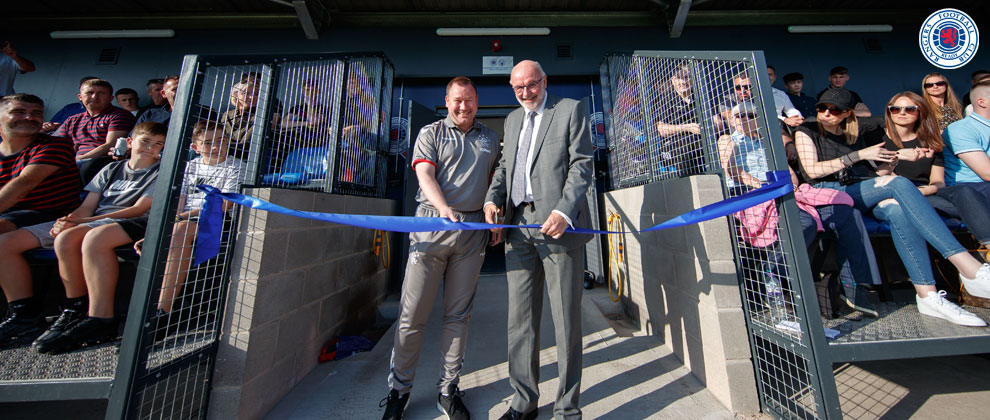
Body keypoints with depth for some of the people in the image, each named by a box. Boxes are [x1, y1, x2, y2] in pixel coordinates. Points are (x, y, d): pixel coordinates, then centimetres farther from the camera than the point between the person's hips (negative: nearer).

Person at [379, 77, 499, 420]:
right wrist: (444, 208, -21)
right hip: (431, 225, -2)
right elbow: (424, 175, -3)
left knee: (458, 315, 8)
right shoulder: (430, 133, 12)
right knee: (413, 314, 3)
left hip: (472, 231, 2)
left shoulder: (490, 137, 21)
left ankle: (448, 390, 25)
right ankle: (399, 389, 25)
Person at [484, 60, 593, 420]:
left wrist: (564, 211, -18)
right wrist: (492, 199, 1)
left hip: (557, 224, -4)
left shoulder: (571, 109, 9)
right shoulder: (512, 119, 25)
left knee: (566, 322, 4)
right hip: (518, 227, 5)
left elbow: (581, 165, -2)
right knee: (520, 321, 10)